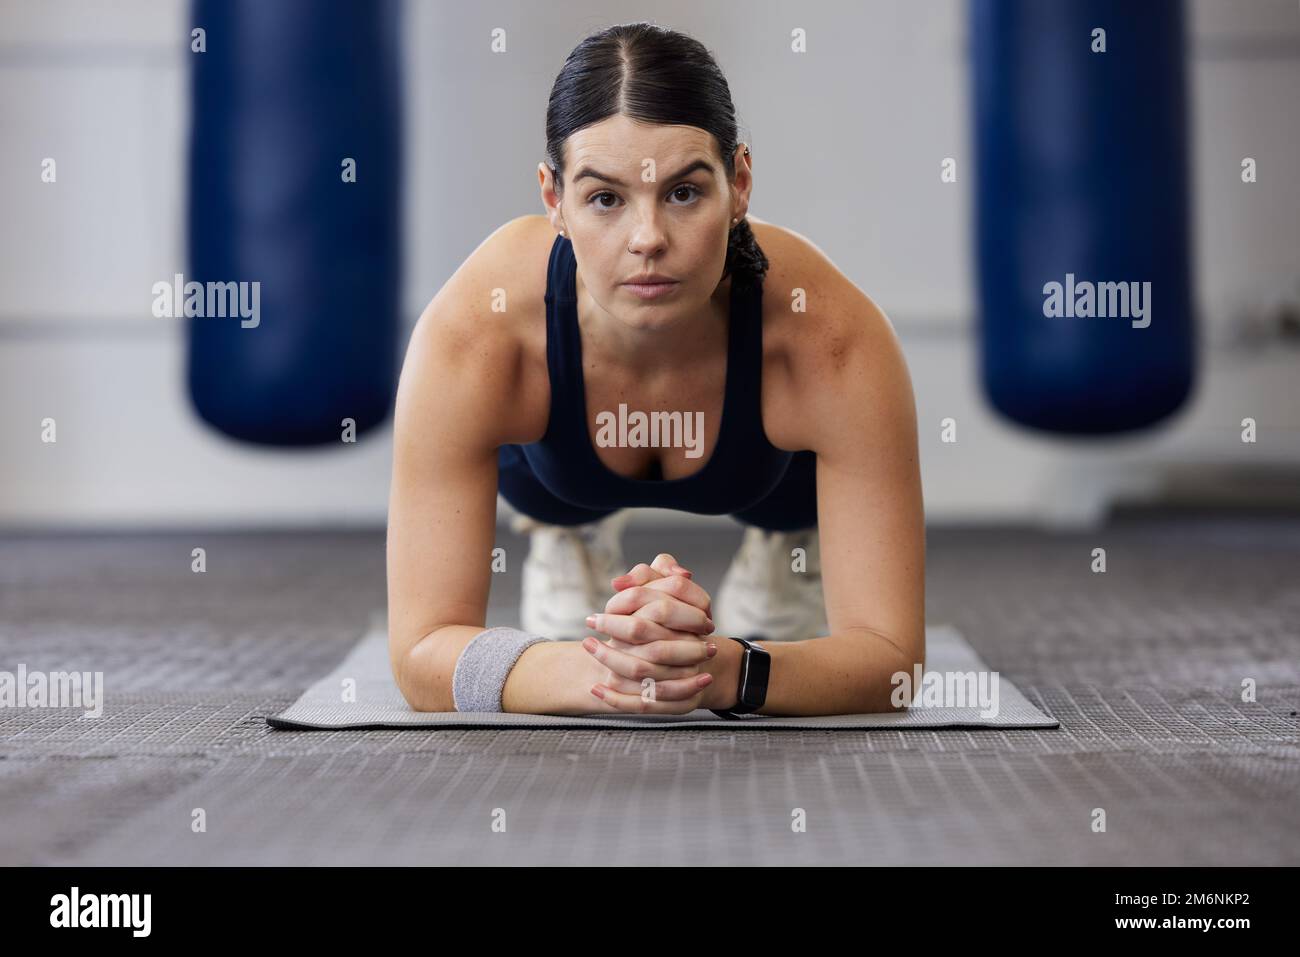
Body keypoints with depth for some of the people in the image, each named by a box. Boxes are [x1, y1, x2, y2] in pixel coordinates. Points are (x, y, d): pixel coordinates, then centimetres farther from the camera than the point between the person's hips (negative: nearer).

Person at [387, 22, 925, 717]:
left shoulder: (832, 340, -46)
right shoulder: (467, 339, -45)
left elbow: (891, 656, -42)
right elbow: (420, 653, -41)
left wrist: (720, 670, -63)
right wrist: (593, 670, -62)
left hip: (781, 471, 0)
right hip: (552, 470, 0)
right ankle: (563, 535, 49)